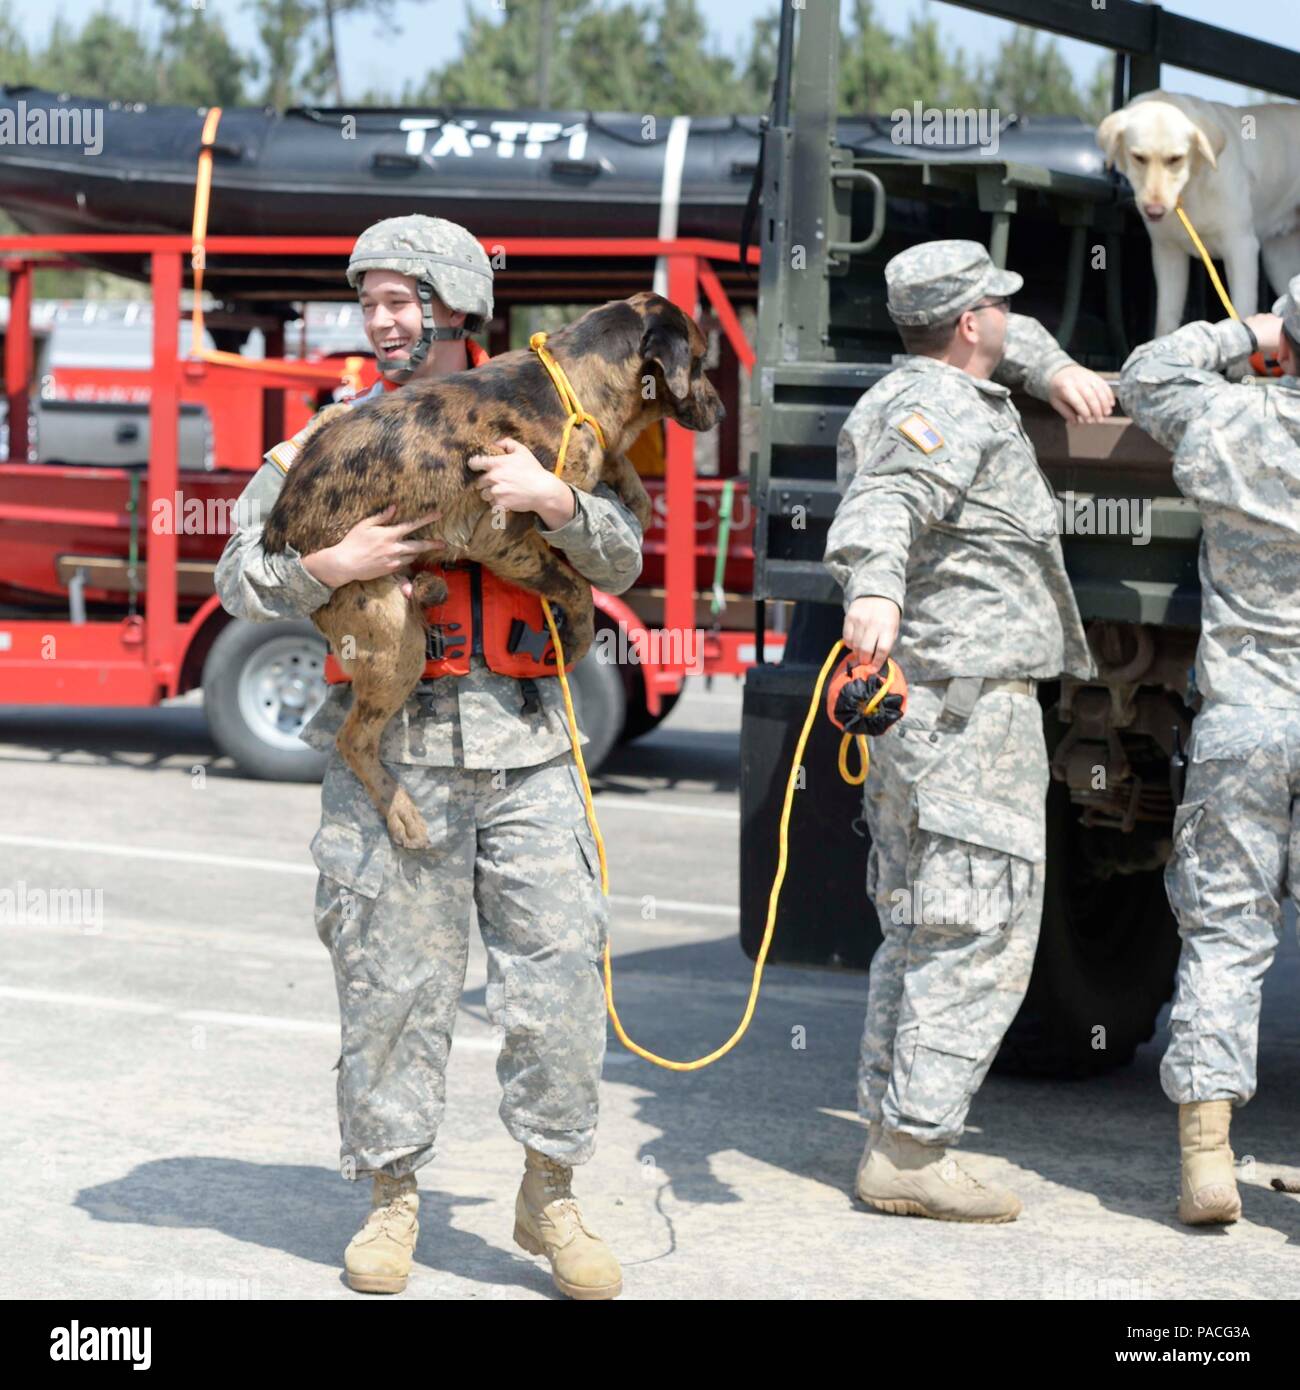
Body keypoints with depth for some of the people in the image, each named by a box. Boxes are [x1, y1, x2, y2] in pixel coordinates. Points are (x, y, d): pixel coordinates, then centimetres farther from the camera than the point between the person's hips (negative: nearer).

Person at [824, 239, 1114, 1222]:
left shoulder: (917, 392, 17)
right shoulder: (944, 412, -15)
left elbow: (1006, 345, 38)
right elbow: (886, 501, -36)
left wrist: (1055, 370, 19)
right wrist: (874, 587, -54)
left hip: (917, 710, 11)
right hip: (970, 705, -11)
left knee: (920, 932, 15)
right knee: (980, 937, -11)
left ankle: (894, 1136, 18)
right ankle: (911, 1151, -14)